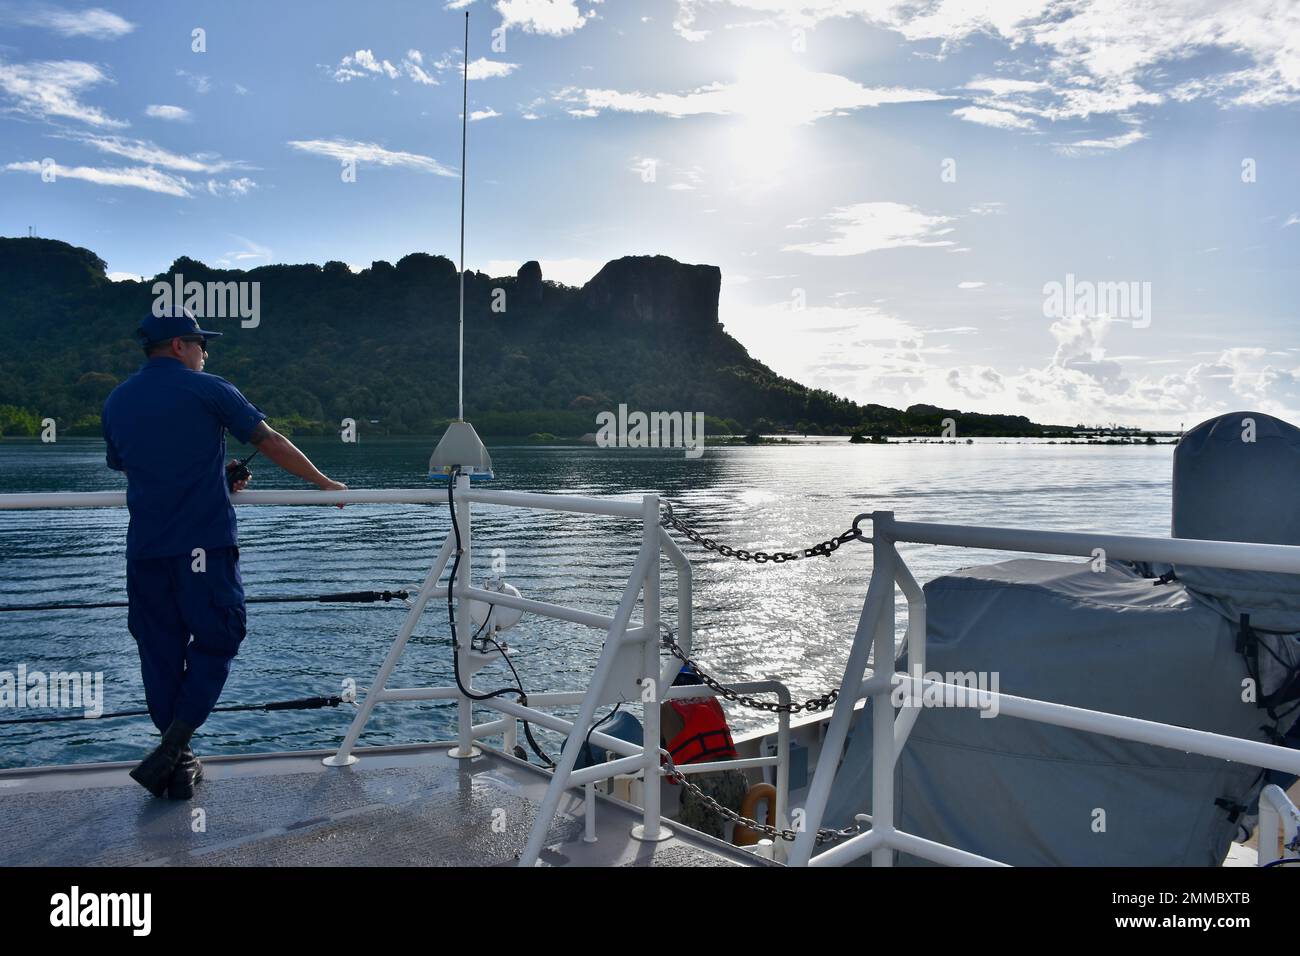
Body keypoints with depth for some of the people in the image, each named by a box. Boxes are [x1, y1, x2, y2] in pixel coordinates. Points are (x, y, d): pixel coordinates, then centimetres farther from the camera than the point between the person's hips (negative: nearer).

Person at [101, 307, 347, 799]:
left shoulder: (116, 402, 13)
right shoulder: (208, 390, -2)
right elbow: (272, 443, -2)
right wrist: (323, 482, 9)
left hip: (146, 548, 5)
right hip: (204, 545, -5)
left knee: (161, 652, 11)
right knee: (214, 643, 6)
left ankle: (178, 765, 19)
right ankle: (170, 752, -4)